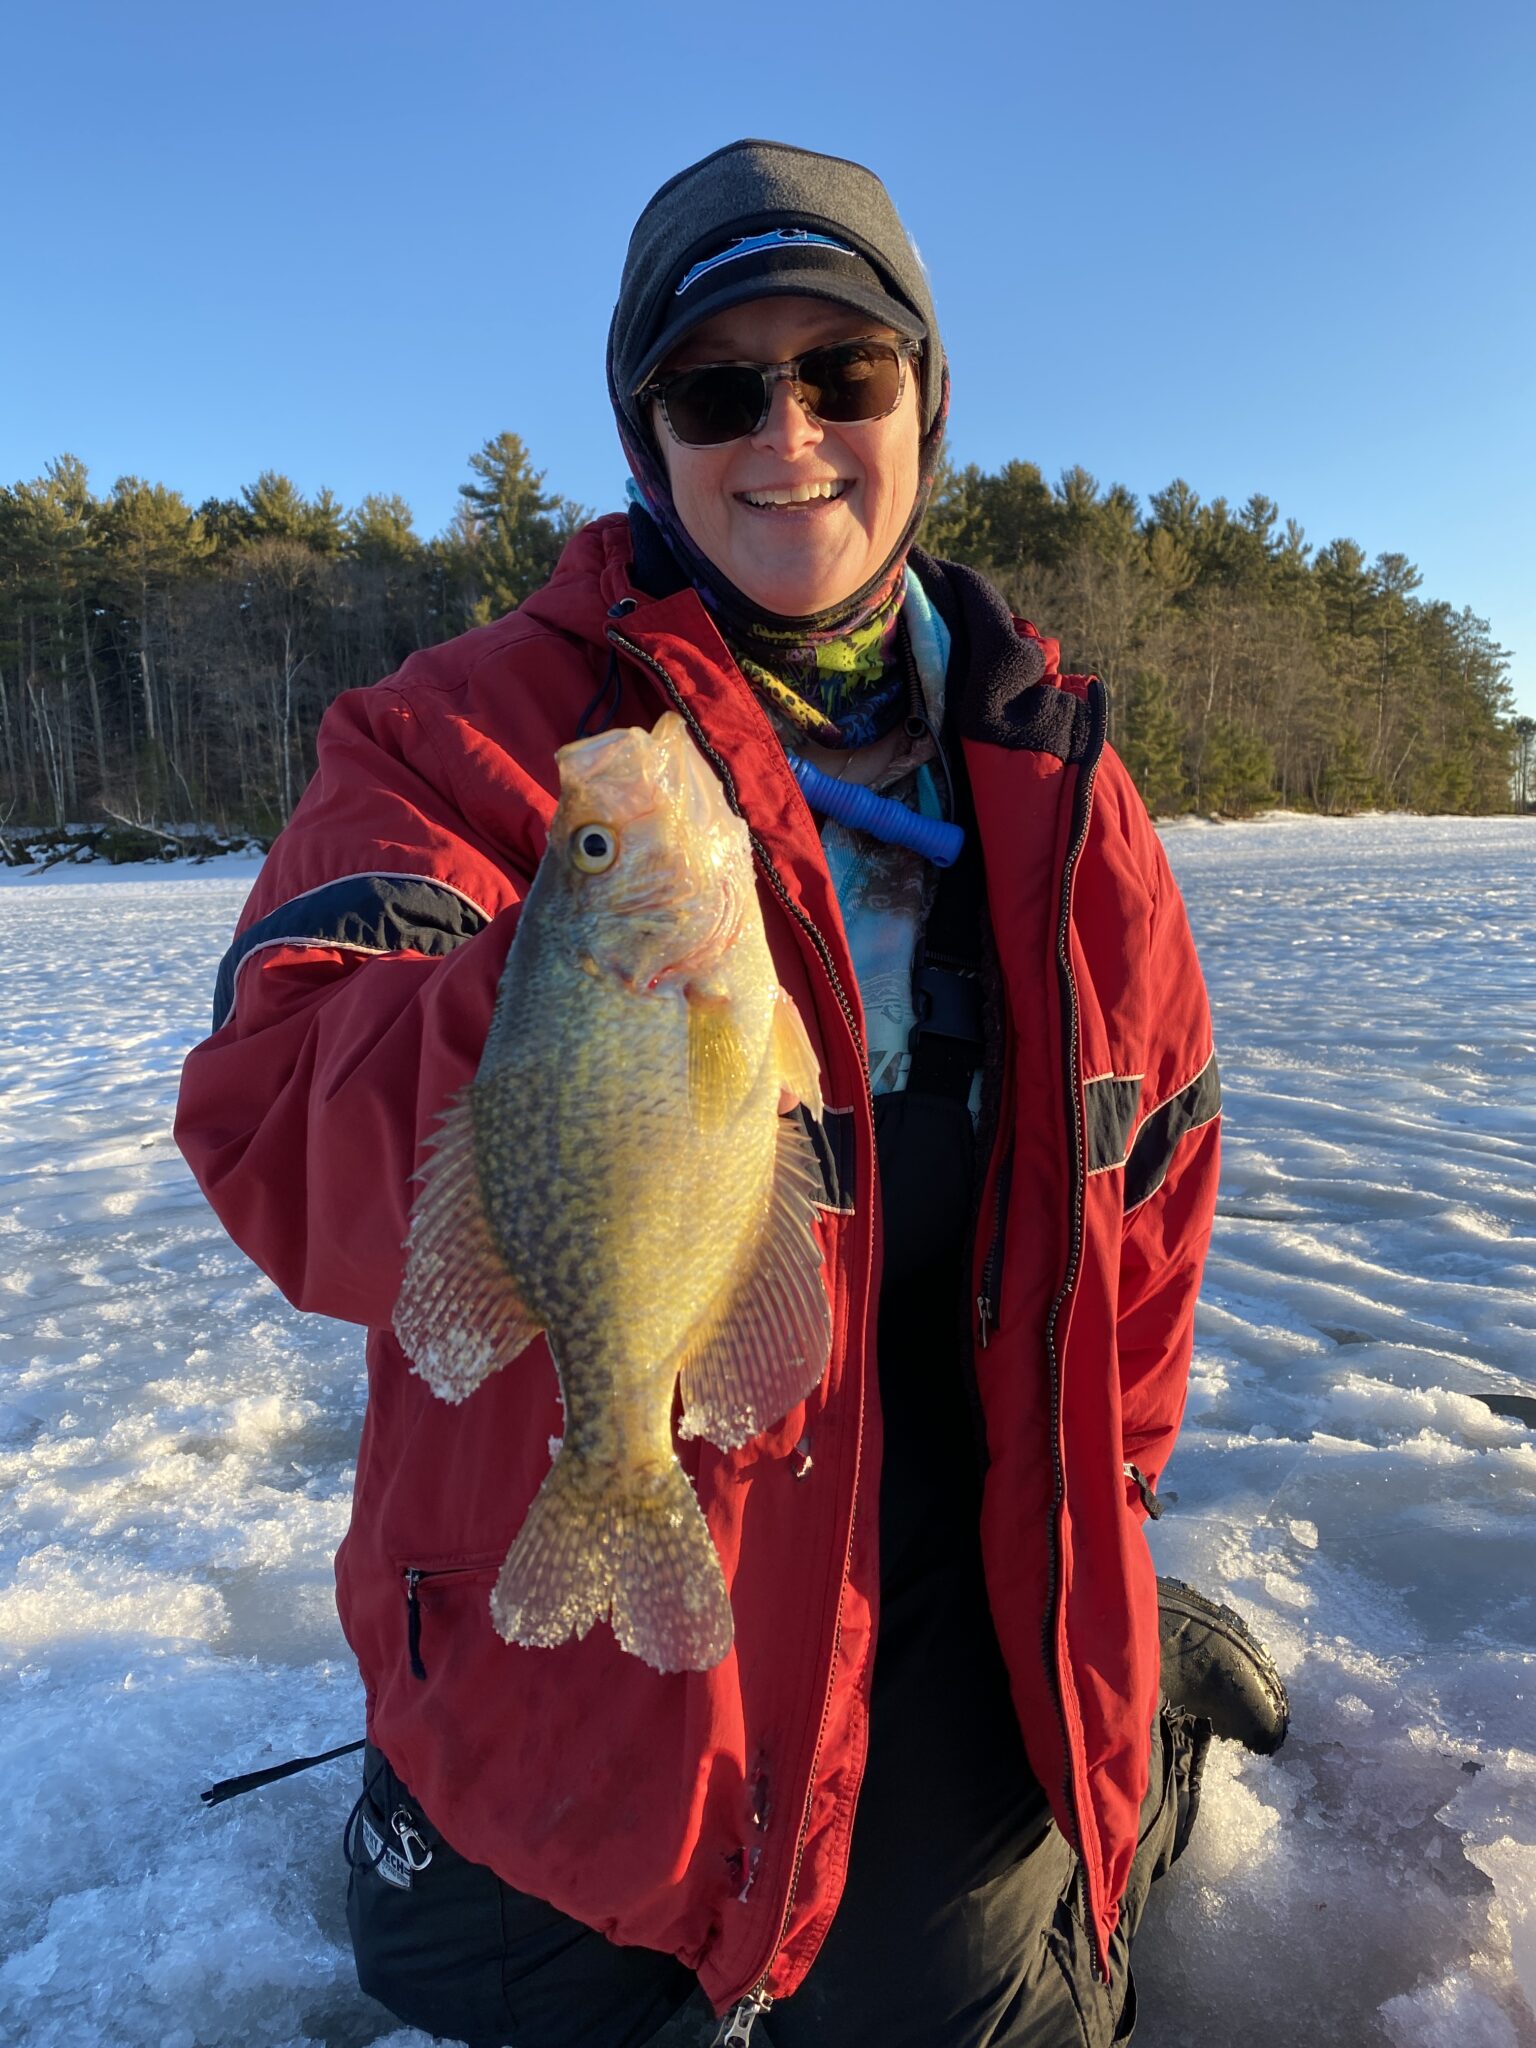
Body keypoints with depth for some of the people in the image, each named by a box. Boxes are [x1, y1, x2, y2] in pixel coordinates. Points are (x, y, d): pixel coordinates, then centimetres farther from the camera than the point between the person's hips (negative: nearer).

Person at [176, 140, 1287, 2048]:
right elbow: (279, 1151, -26)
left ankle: (1145, 1681, 39)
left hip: (953, 1569, 1)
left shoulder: (1055, 781, -2)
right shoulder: (474, 728, -13)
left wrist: (1090, 1513, 6)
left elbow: (1153, 1153, 8)